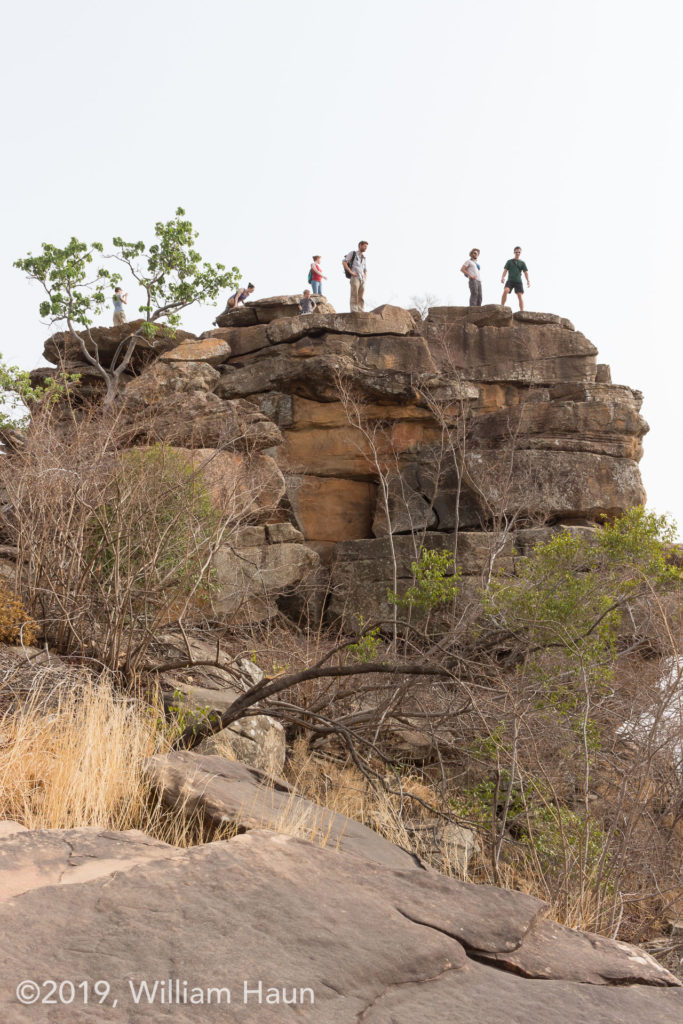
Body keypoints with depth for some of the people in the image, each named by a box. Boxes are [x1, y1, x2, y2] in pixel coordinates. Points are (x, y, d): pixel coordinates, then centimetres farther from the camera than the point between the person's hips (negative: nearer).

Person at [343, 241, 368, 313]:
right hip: (354, 278, -7)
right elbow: (344, 262, -8)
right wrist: (351, 272, -14)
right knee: (354, 295, -14)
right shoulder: (352, 253, 3)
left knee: (361, 297, 0)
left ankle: (361, 312, -2)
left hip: (362, 279, 7)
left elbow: (365, 270, 29)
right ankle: (354, 311, -16)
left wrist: (365, 277, 6)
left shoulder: (363, 257, 24)